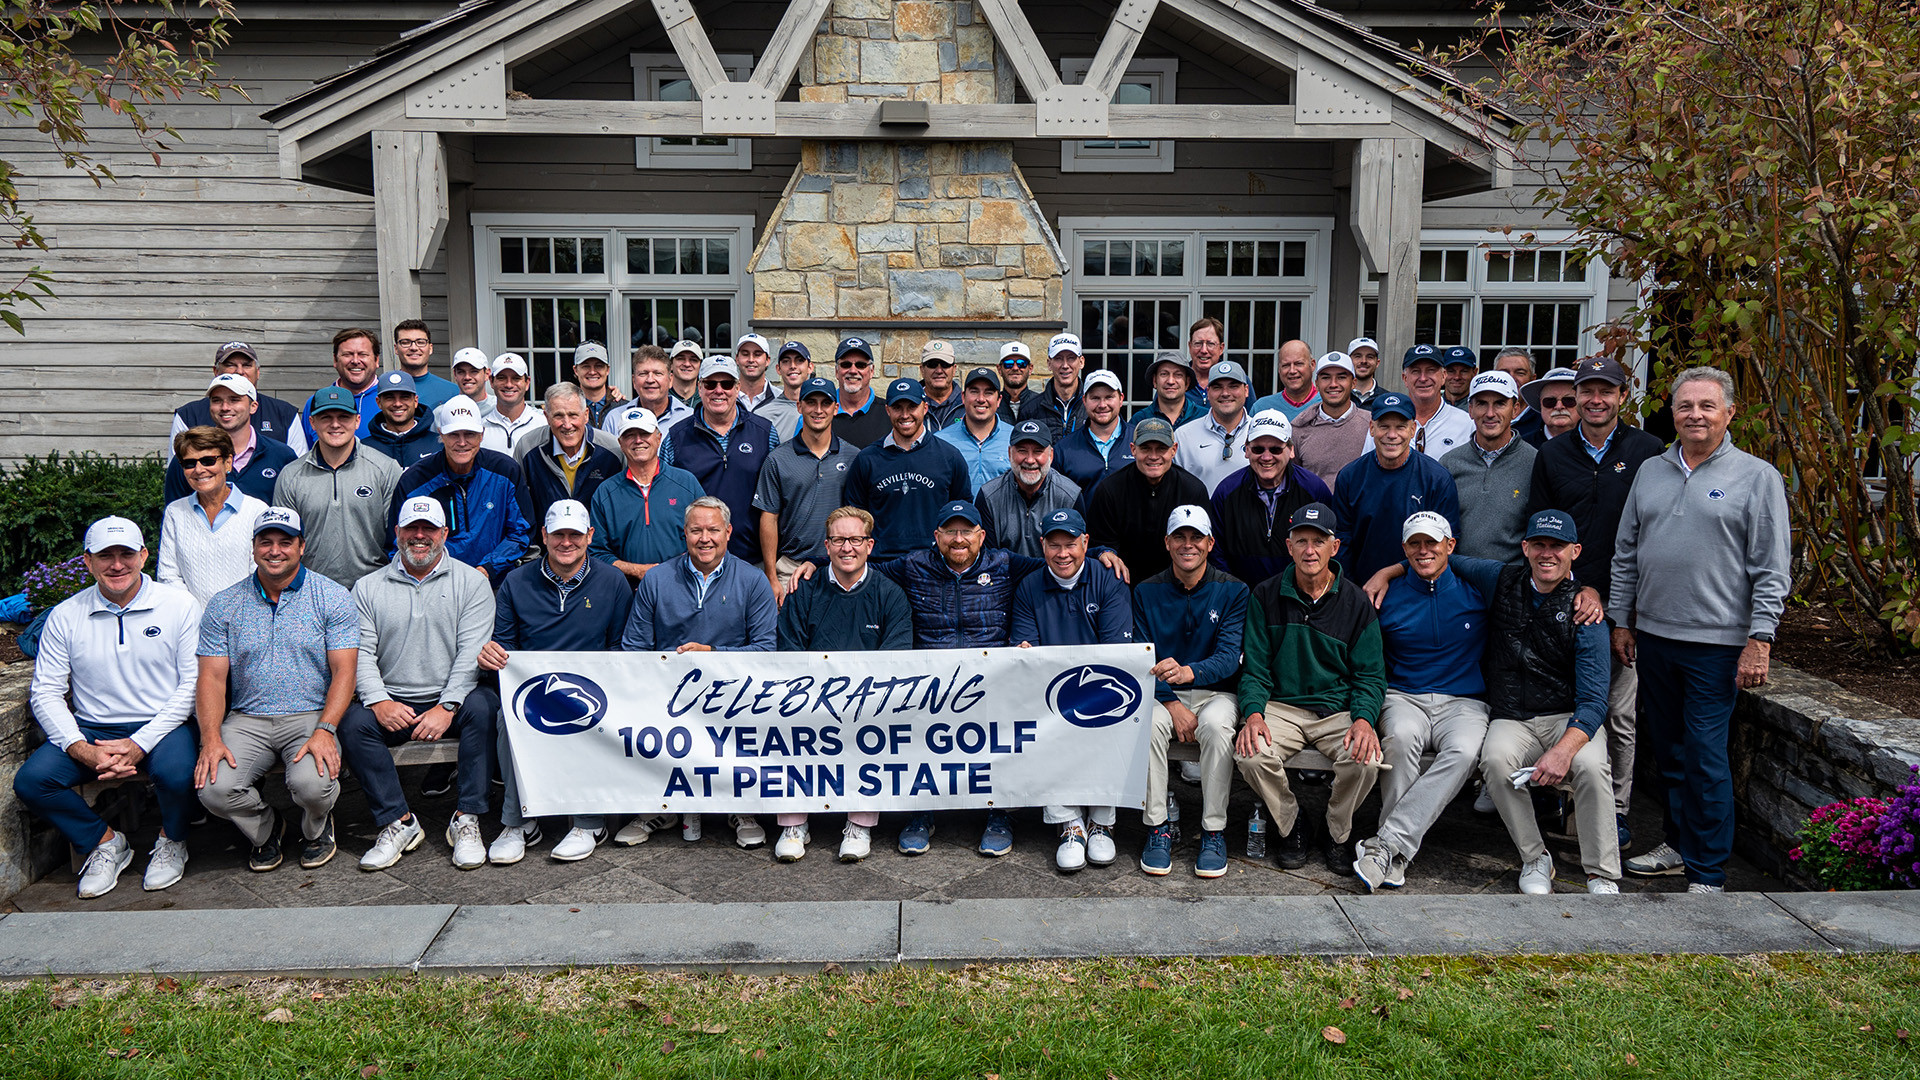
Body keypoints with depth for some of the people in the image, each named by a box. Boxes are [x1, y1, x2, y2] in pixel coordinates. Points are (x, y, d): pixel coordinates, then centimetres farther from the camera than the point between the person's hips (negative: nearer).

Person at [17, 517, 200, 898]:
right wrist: (82, 750, -15)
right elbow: (46, 693, 2)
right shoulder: (65, 617, 4)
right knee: (30, 781, -19)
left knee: (175, 773, -32)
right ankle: (104, 842, 7)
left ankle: (172, 841, 3)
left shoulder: (180, 606, -3)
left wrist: (139, 744, -16)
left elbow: (193, 684, -7)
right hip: (91, 728, 3)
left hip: (162, 724, -3)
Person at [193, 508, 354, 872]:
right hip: (246, 719, 2)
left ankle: (316, 828, 9)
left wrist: (325, 730, -20)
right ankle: (265, 830, 11)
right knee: (214, 788, -24)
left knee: (312, 784, -30)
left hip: (311, 716, -2)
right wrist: (211, 739, -13)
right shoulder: (223, 605, 9)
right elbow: (211, 678, 3)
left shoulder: (333, 598, 2)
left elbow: (343, 670, -5)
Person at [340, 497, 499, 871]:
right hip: (393, 703, 2)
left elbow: (471, 652, -5)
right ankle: (398, 823, -17)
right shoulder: (368, 588, 12)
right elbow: (361, 654, 3)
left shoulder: (471, 582, 5)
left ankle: (467, 820, -24)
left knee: (484, 706, -32)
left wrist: (447, 706, -17)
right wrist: (379, 701, -15)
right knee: (353, 722, -27)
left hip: (451, 700, -2)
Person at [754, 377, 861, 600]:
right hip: (791, 568, -1)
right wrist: (771, 577, -3)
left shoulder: (854, 457, 5)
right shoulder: (777, 460, 2)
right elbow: (769, 519, 1)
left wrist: (859, 564, -1)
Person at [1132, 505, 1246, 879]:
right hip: (1162, 693, 1)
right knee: (1148, 723, -31)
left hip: (1215, 692, -1)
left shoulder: (1233, 591, -2)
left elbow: (1229, 657, -14)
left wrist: (1188, 672, -37)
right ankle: (1157, 827, -18)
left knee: (1216, 724, -34)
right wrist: (1173, 704, -18)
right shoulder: (1147, 592, 4)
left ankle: (1214, 831, -20)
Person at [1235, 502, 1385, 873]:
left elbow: (1370, 674, 4)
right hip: (1282, 706, 0)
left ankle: (1338, 833, 3)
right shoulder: (1266, 596, 4)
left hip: (1339, 709, 0)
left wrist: (1363, 718, -17)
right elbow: (1255, 668, 4)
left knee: (1364, 759, -30)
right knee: (1251, 755, -30)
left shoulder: (1356, 602, 4)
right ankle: (1289, 825, 2)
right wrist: (1253, 712, -16)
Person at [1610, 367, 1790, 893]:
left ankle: (1707, 873, 5)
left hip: (1715, 642, -5)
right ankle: (1676, 844, 29)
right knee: (1667, 750, 14)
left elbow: (1772, 570, -5)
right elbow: (1626, 554, 15)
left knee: (1705, 757, -4)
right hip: (1652, 634, 5)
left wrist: (1760, 639, -11)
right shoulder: (1650, 472, 11)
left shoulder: (1757, 477, -3)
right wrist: (1621, 620, 12)